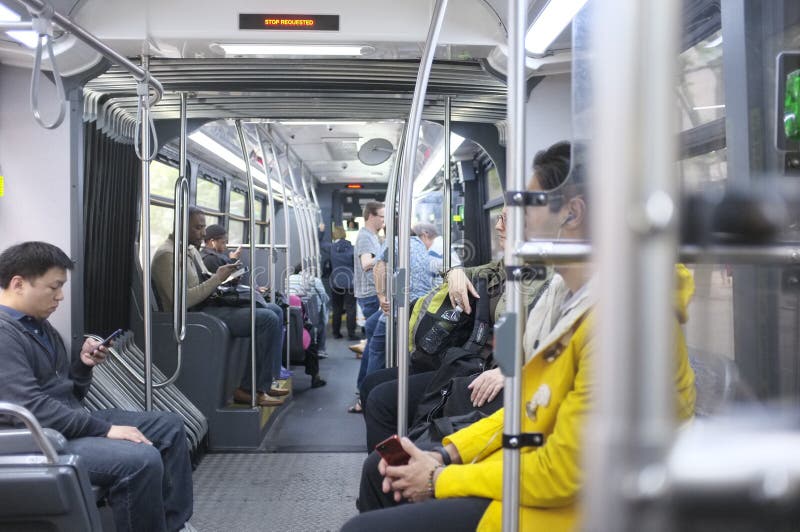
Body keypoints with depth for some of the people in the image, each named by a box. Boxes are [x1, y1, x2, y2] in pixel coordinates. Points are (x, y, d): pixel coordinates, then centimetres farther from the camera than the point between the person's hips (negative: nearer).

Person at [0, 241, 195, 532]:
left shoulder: (39, 326, 14)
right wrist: (105, 429, -23)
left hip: (71, 422, 11)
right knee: (142, 459, -29)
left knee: (169, 425, 8)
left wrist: (83, 364, 0)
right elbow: (32, 409, -26)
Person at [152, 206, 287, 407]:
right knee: (268, 319, -21)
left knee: (275, 311, 5)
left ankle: (264, 382, 5)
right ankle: (250, 389, -13)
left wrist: (225, 278, 3)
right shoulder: (167, 254, -14)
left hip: (209, 305, 10)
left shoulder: (191, 249, 17)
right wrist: (217, 279, -18)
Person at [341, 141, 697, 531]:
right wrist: (448, 453, 4)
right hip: (529, 463, 10)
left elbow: (561, 473, -25)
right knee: (380, 470, 15)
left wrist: (440, 480, -13)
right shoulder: (574, 298, 7)